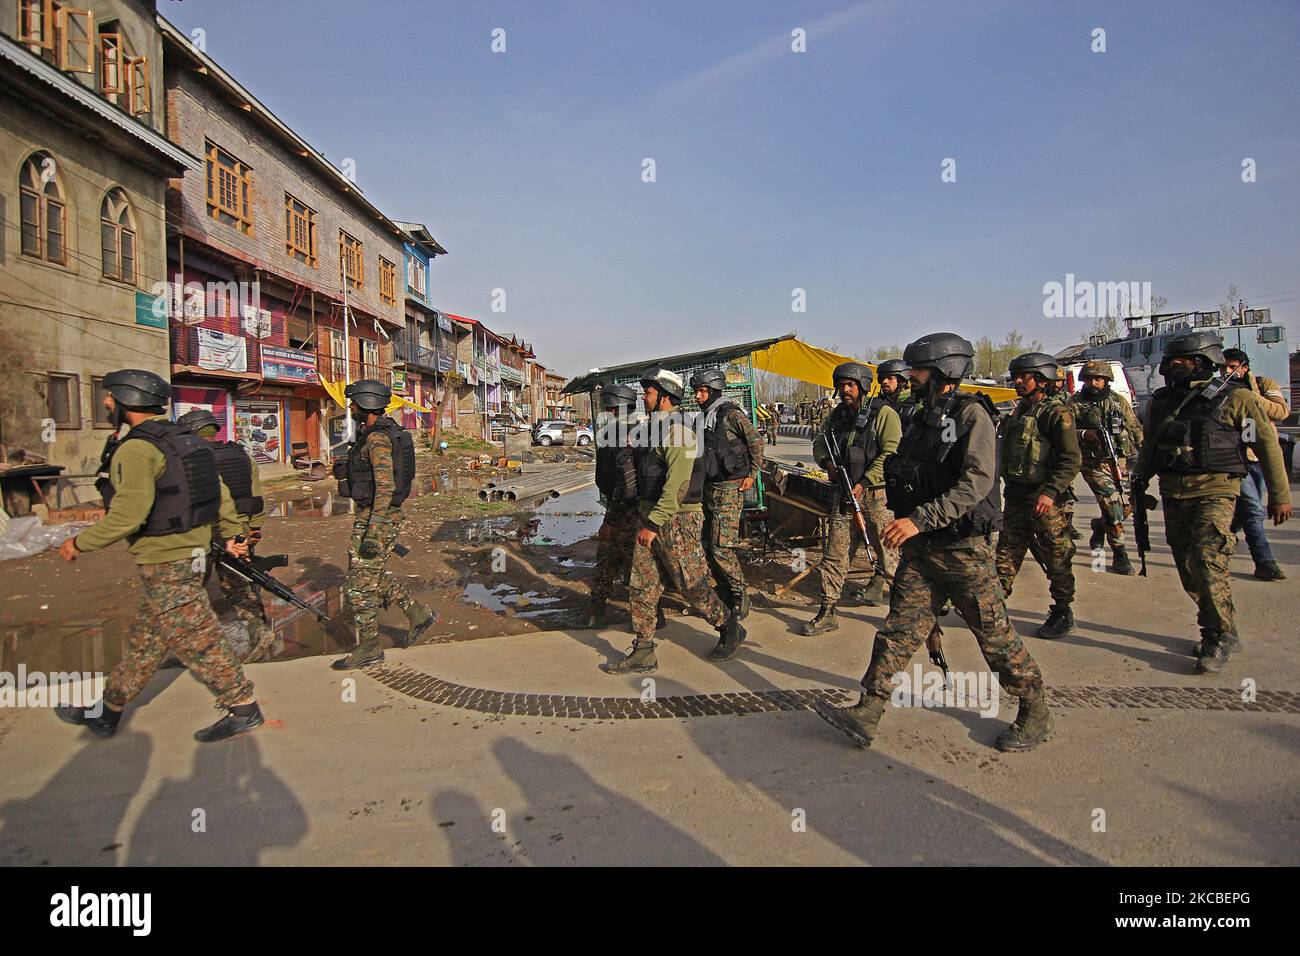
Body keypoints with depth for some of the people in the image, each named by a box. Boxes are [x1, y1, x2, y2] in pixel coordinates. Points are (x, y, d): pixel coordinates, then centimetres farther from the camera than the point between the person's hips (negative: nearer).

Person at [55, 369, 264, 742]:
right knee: (145, 640, 19)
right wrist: (231, 535, 24)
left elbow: (127, 515, -24)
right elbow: (220, 492, 14)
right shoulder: (186, 440, 9)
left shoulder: (137, 449, -18)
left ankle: (243, 709, 8)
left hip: (165, 564, -10)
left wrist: (80, 543, -9)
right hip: (193, 554, 10)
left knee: (197, 642, 0)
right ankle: (107, 712, 33)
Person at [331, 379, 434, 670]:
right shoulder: (378, 434, 13)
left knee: (360, 584, -1)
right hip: (372, 516, 10)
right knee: (374, 576, 20)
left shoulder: (378, 438, -20)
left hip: (376, 520, -10)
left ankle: (368, 649, 11)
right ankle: (418, 616, 25)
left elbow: (386, 487, -26)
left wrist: (372, 534, -27)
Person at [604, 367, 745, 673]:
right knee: (641, 587, 7)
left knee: (693, 586, 2)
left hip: (676, 522, -9)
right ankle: (642, 654, 15)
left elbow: (676, 484, -23)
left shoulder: (678, 431, -15)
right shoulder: (658, 429, 16)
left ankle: (730, 629, 24)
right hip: (653, 520, 10)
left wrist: (653, 524, -23)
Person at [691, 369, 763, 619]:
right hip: (709, 487, 9)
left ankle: (741, 594, 4)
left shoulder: (731, 413, -10)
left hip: (729, 488, -9)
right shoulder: (703, 417, 14)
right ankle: (725, 593, 24)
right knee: (708, 546, 11)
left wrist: (752, 474, -10)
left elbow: (756, 442, -8)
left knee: (721, 548, -12)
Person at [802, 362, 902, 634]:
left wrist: (864, 483, -18)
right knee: (835, 555, 3)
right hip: (844, 492, 5)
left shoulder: (883, 413, -8)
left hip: (876, 493, -5)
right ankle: (827, 613, 8)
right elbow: (819, 443, 24)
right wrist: (827, 462, 2)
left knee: (888, 552, 6)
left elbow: (891, 454, -15)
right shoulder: (837, 415, 13)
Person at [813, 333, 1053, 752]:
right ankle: (866, 715, 4)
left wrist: (920, 519, -29)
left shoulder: (972, 415, -11)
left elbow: (978, 481, -24)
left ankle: (1036, 714, 25)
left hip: (964, 549, -7)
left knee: (995, 635, 4)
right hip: (921, 548, 7)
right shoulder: (922, 420, 13)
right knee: (899, 628, 3)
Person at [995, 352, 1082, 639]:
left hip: (1045, 500, -7)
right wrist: (1009, 487, 18)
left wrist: (1050, 492, -25)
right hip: (1015, 497, 7)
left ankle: (1063, 613, 17)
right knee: (1007, 553, 10)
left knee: (1056, 558, 4)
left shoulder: (1056, 413, -11)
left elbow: (1072, 460, -17)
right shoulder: (1019, 412, 14)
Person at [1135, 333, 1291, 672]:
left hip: (1214, 490, -5)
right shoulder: (1160, 401, 11)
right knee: (1187, 566, 8)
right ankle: (1215, 631, 23)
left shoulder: (1235, 398, -4)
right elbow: (1149, 445, 25)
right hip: (1172, 492, 6)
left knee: (1206, 561, -17)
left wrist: (1280, 495, 0)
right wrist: (1140, 479, 24)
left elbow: (1268, 444, 0)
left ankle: (1220, 635, -1)